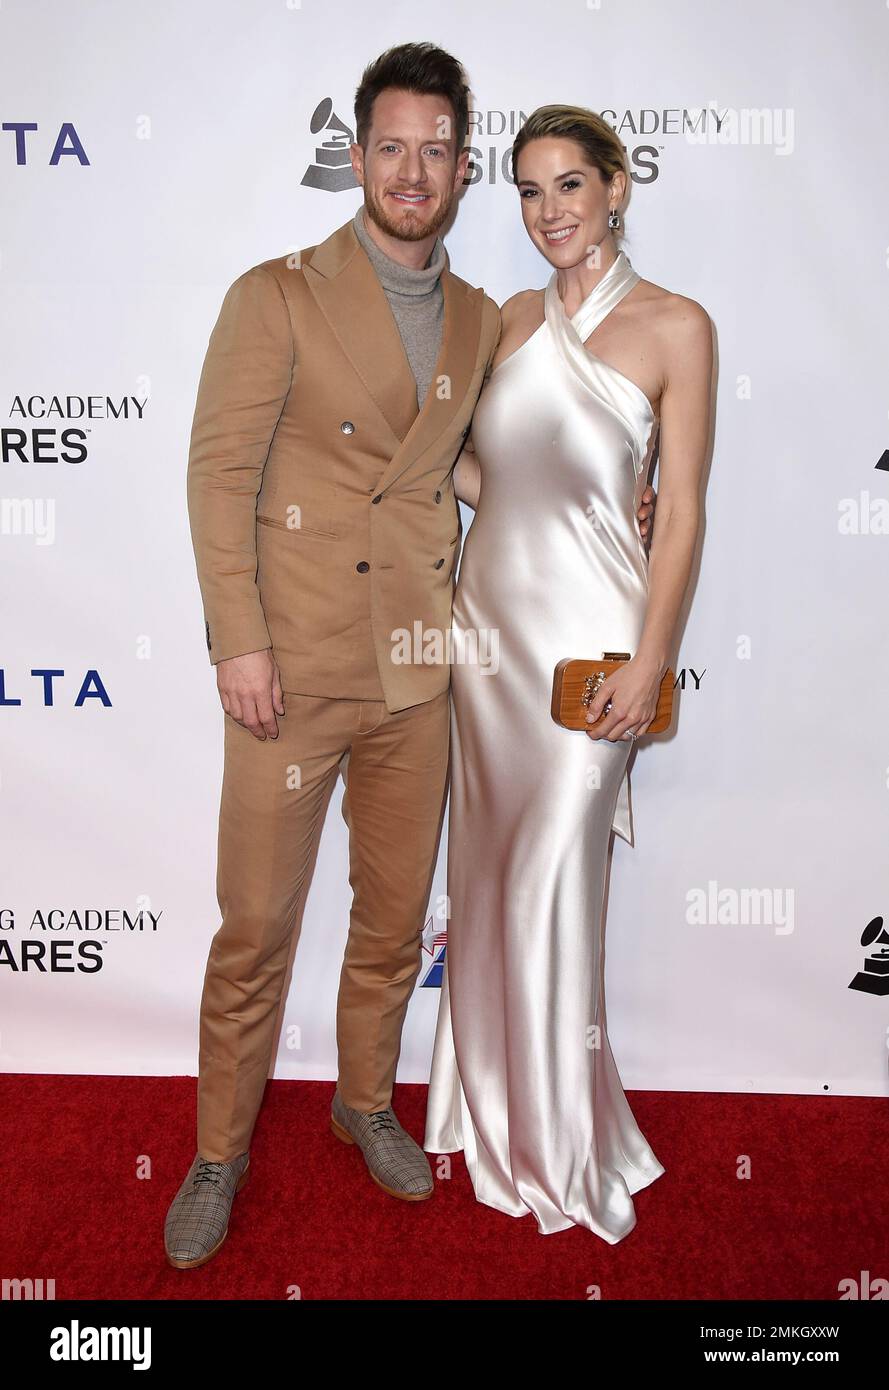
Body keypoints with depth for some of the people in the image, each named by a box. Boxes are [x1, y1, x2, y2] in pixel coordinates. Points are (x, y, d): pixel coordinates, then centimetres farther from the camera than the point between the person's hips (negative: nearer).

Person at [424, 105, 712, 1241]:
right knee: (486, 875, 13)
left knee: (548, 888, 1)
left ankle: (563, 1146, 24)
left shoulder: (673, 326, -5)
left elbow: (680, 509, -8)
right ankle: (492, 1108, 34)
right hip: (487, 618, 6)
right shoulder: (514, 318, 10)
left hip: (587, 635, -5)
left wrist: (650, 659, -13)